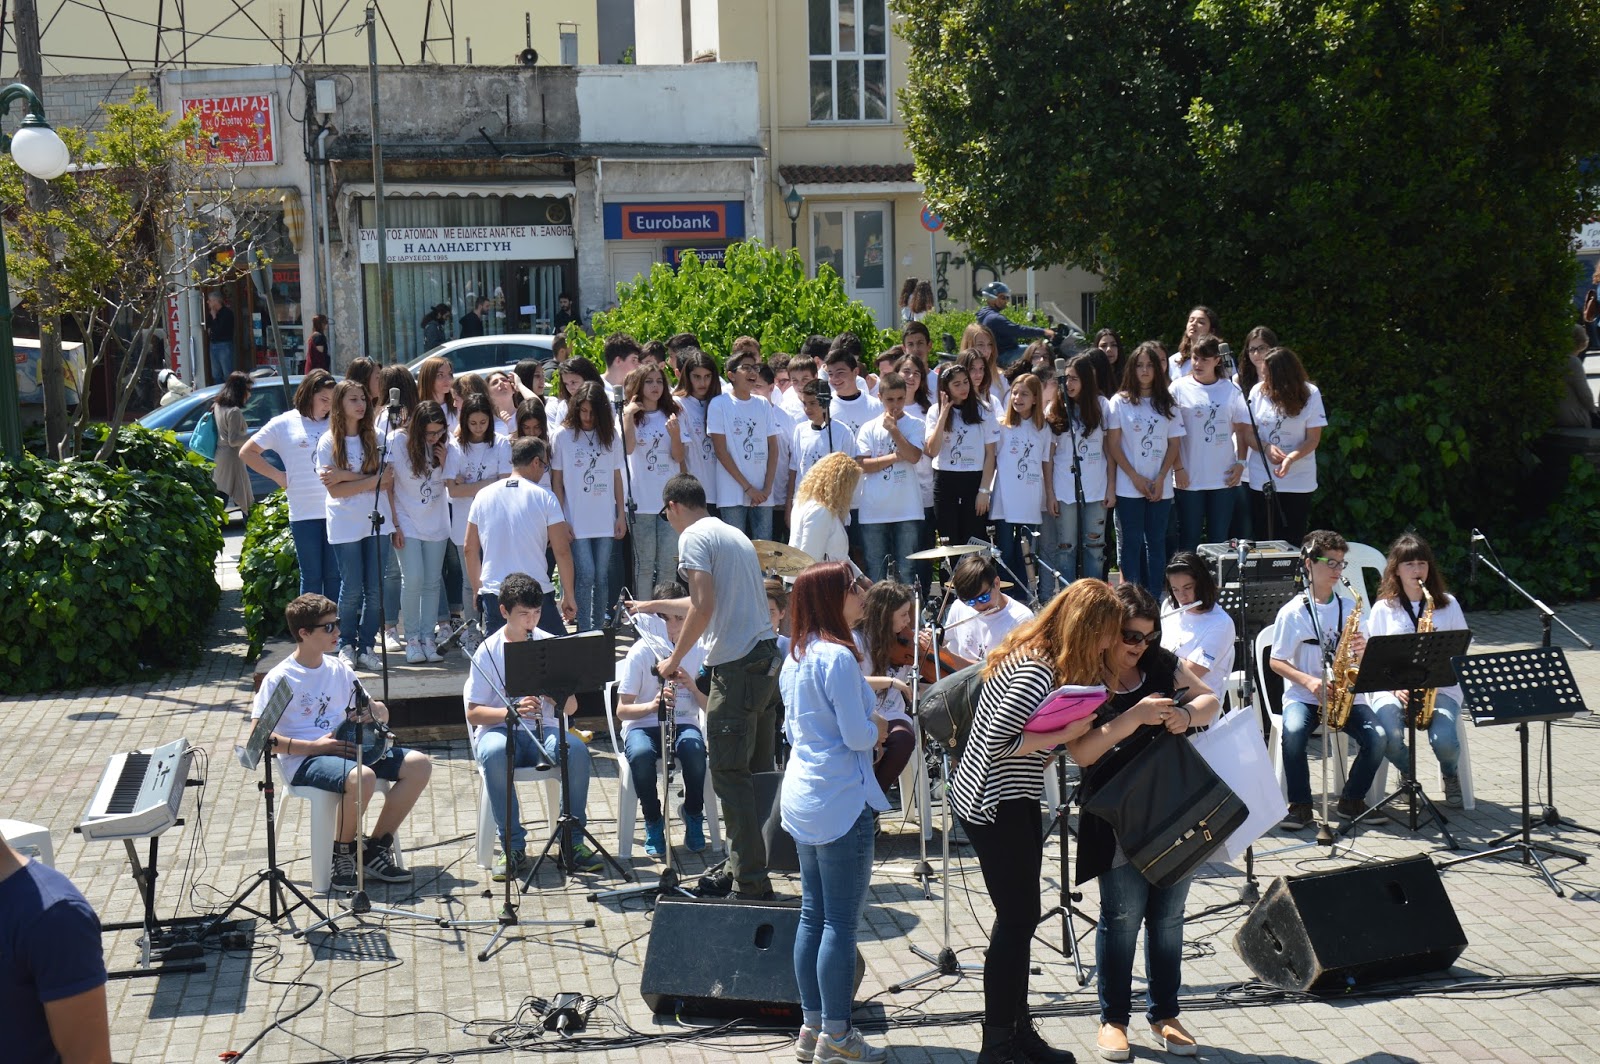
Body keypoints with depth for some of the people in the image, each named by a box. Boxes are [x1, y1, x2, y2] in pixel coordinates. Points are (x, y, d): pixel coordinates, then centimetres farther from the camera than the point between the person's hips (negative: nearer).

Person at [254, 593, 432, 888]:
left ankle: (375, 848, -1)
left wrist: (375, 711, -7)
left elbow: (376, 714, 20)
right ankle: (341, 854, -11)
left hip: (345, 749, 7)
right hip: (303, 762, -7)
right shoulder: (279, 678, -7)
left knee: (419, 765, -9)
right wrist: (314, 746, -20)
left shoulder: (339, 668, 12)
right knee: (362, 777, -37)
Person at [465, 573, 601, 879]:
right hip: (499, 730, -2)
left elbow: (571, 708, 5)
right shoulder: (488, 651, -2)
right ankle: (513, 848, -27)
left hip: (543, 730, 2)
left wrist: (550, 692, -17)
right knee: (494, 755, -38)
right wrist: (511, 712, -22)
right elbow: (473, 714, -4)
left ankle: (573, 841, -17)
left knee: (578, 750, -30)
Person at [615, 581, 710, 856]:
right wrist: (652, 705, -26)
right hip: (643, 725, -1)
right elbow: (622, 710, -7)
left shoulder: (699, 650, 1)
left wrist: (691, 685, -19)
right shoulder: (641, 651, -5)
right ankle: (653, 821, -11)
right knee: (640, 755, -37)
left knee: (694, 749, -35)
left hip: (684, 724, 1)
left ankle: (693, 815, -8)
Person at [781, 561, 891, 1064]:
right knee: (842, 923, -2)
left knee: (813, 914, 14)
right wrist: (882, 727, 1)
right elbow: (858, 735, -20)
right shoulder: (838, 656, -17)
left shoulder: (796, 657, 12)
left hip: (801, 799, 9)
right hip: (840, 802, -9)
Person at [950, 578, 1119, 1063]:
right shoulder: (1037, 672, -23)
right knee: (1017, 918, -3)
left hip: (1013, 801, 10)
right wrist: (1065, 733, -22)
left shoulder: (1032, 655, 8)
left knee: (1019, 915, 16)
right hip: (995, 806, -10)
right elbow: (998, 741, -27)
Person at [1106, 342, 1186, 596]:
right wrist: (1135, 477, -9)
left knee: (1157, 542, 6)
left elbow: (1174, 444, 7)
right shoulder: (1120, 402, 2)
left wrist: (1160, 479, -5)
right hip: (1129, 488, -2)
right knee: (1130, 544, -1)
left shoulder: (1167, 404, 9)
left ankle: (1155, 600, 9)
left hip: (1160, 488, 3)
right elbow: (1112, 444, -2)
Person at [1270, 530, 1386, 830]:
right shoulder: (1292, 612, -2)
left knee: (1376, 736, -23)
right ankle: (1300, 805, -16)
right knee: (1294, 733, -34)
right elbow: (1276, 661, -1)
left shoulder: (1349, 608, 9)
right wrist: (1308, 680, -17)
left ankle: (1352, 800, 0)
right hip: (1302, 696, -3)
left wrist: (1362, 650, -13)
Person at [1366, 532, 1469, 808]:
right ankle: (1409, 772, 7)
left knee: (1444, 740, -29)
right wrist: (1395, 687, -12)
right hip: (1391, 688, 0)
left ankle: (1450, 775, 11)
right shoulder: (1383, 609, 6)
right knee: (1388, 738, -31)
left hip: (1440, 687, 0)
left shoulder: (1448, 604, 8)